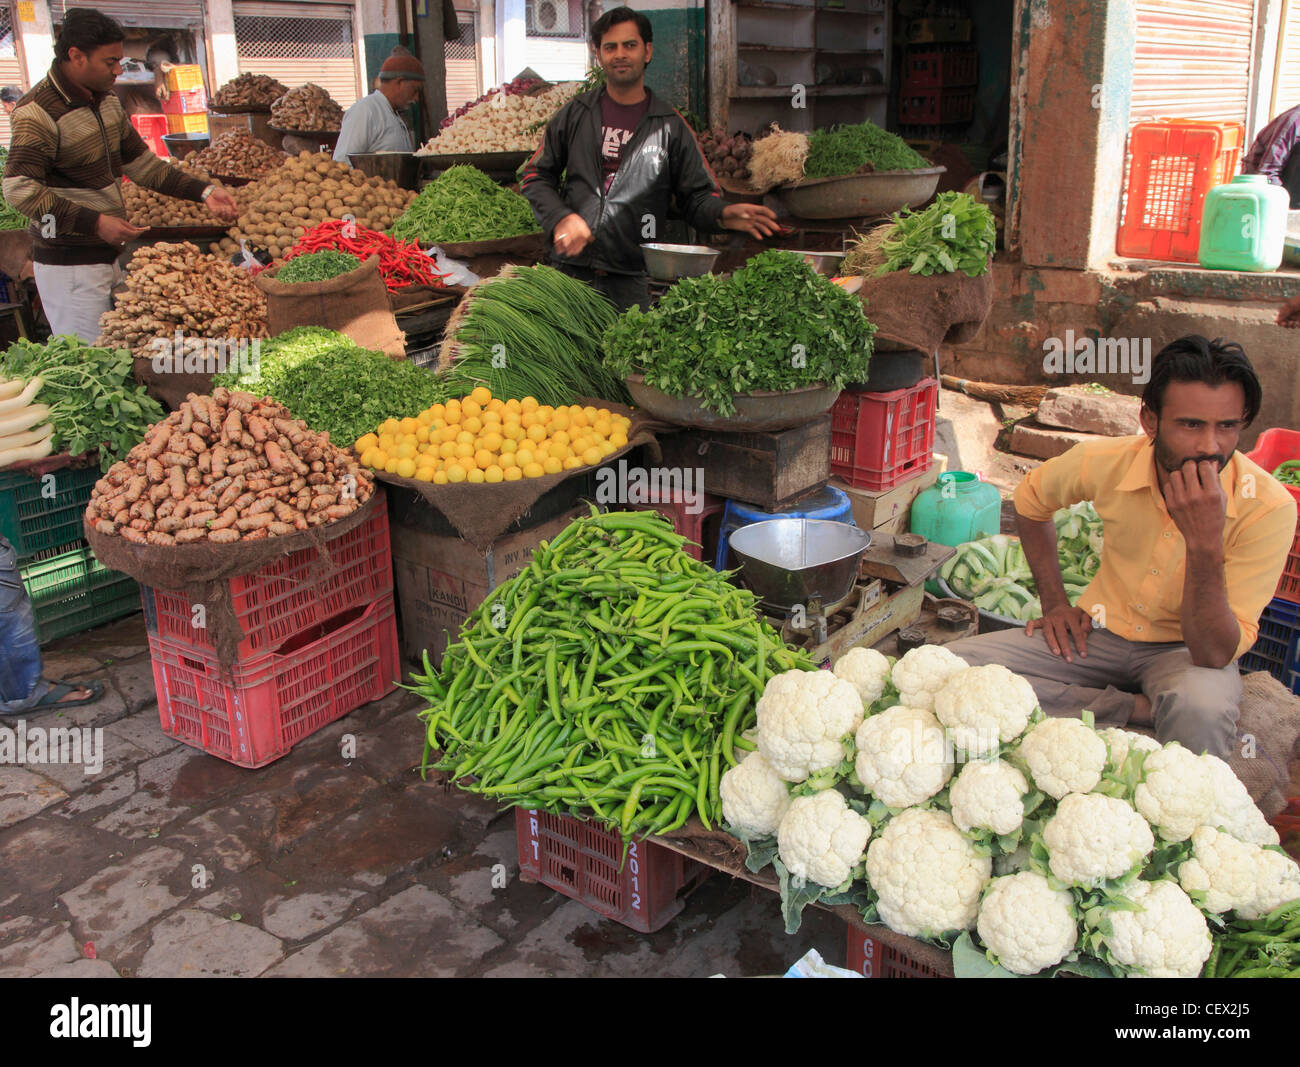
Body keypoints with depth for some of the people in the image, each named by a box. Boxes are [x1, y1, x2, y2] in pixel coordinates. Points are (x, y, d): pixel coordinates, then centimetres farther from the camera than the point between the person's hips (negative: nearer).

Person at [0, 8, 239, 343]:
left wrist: (203, 191, 9)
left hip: (111, 252, 8)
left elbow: (141, 163, 19)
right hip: (69, 263, -8)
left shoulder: (107, 102, 11)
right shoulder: (40, 113, -16)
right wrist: (95, 223, -26)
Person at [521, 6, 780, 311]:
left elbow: (697, 196, 7)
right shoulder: (575, 114, 11)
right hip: (571, 269, 1)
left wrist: (723, 214, -16)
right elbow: (537, 176, 13)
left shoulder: (671, 126, 9)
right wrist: (560, 218, -6)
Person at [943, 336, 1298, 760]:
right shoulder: (1105, 462, -16)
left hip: (1187, 650, -3)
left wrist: (1205, 541, -39)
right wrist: (1054, 602, 3)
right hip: (1100, 633, 4)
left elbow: (1217, 655, -27)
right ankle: (1143, 710, -15)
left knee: (1202, 708, -42)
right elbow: (1031, 498, 10)